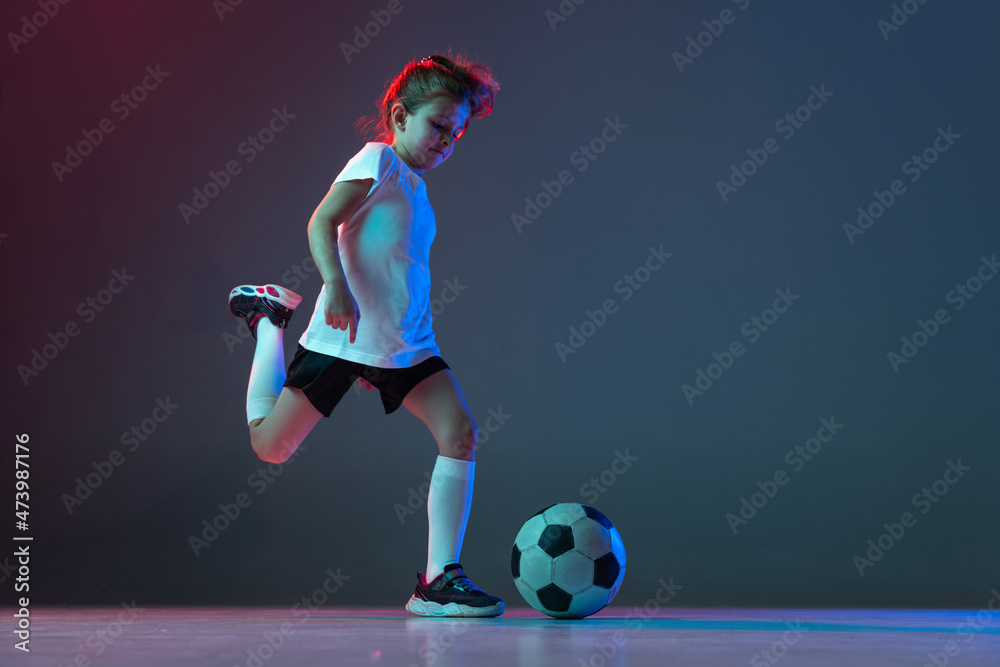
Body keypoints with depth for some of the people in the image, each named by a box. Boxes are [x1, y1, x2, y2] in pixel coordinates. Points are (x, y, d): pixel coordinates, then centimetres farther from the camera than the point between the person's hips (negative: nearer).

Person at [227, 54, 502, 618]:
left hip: (408, 347, 7)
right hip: (345, 338, -7)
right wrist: (336, 287, -32)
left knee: (460, 433, -12)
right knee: (270, 445, 2)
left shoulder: (415, 188, 19)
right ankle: (269, 319, 27)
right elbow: (322, 222, -17)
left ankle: (439, 579, -9)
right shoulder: (378, 160, -5)